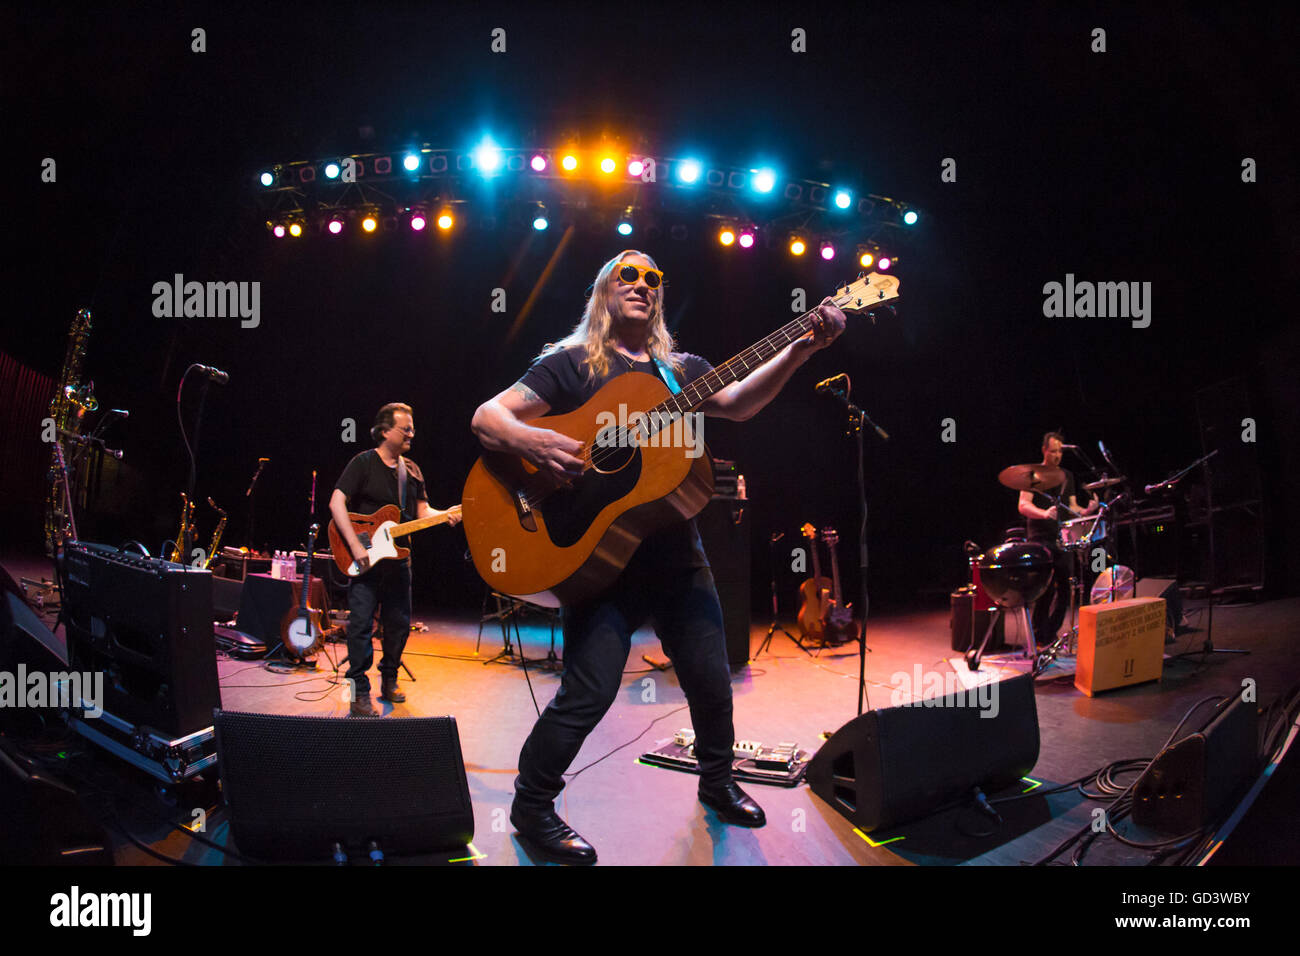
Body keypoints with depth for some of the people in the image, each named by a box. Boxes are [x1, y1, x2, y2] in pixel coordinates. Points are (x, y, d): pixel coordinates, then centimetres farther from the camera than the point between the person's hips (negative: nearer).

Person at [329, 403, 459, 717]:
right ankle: (360, 694, -3)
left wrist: (445, 516, -11)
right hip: (365, 560, -6)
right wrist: (356, 546, -23)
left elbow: (423, 511, 13)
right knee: (361, 624, -9)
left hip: (398, 558, 6)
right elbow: (336, 503, -14)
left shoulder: (411, 471, 14)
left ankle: (389, 680, 27)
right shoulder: (363, 463, -5)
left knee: (399, 623, 10)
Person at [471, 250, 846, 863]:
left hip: (677, 550, 5)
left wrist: (804, 347, -16)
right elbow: (487, 417, -3)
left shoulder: (682, 370, 16)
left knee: (711, 682, 11)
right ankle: (530, 806, 11)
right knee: (589, 692, -10)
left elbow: (739, 402, -1)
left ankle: (716, 782, 36)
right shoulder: (571, 363, 3)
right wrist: (530, 441, -25)